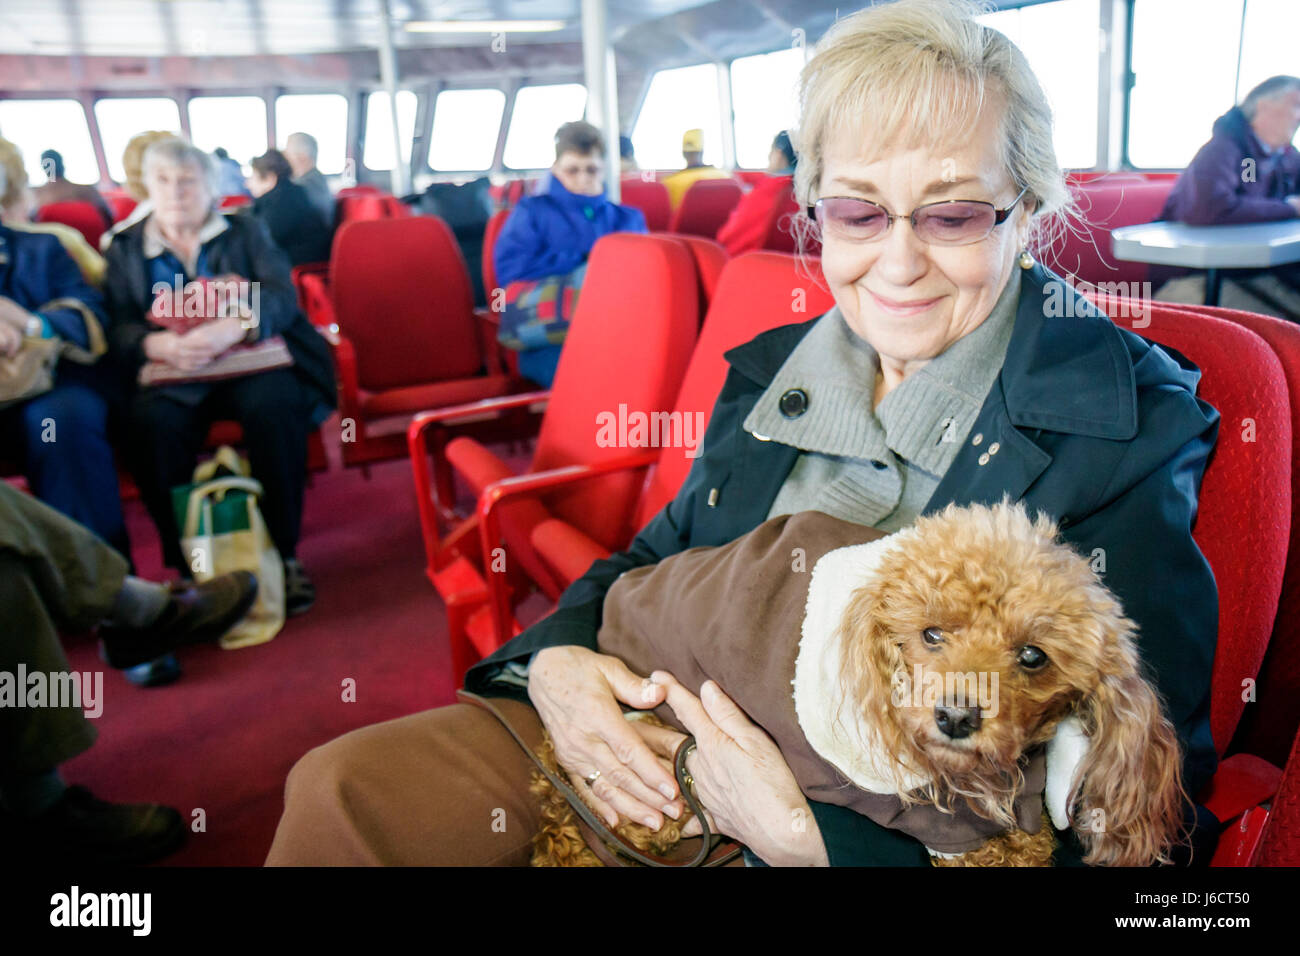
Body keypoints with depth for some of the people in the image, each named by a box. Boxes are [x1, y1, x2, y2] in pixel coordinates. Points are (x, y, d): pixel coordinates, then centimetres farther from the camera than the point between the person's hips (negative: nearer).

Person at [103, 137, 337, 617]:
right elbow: (119, 328, 2)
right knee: (153, 418, -32)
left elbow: (280, 297, -5)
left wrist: (231, 329, -27)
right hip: (171, 373, 1)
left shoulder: (247, 232, 13)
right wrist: (158, 345, -23)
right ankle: (188, 563, -20)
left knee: (273, 402, -34)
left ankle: (283, 553, -21)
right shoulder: (125, 248, 15)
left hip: (250, 362, -1)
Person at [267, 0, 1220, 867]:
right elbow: (658, 557, 13)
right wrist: (554, 658, -9)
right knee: (344, 788, -5)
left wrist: (806, 837, -27)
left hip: (859, 820, -4)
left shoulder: (1130, 432, -13)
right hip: (665, 748, 5)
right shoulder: (772, 371, 5)